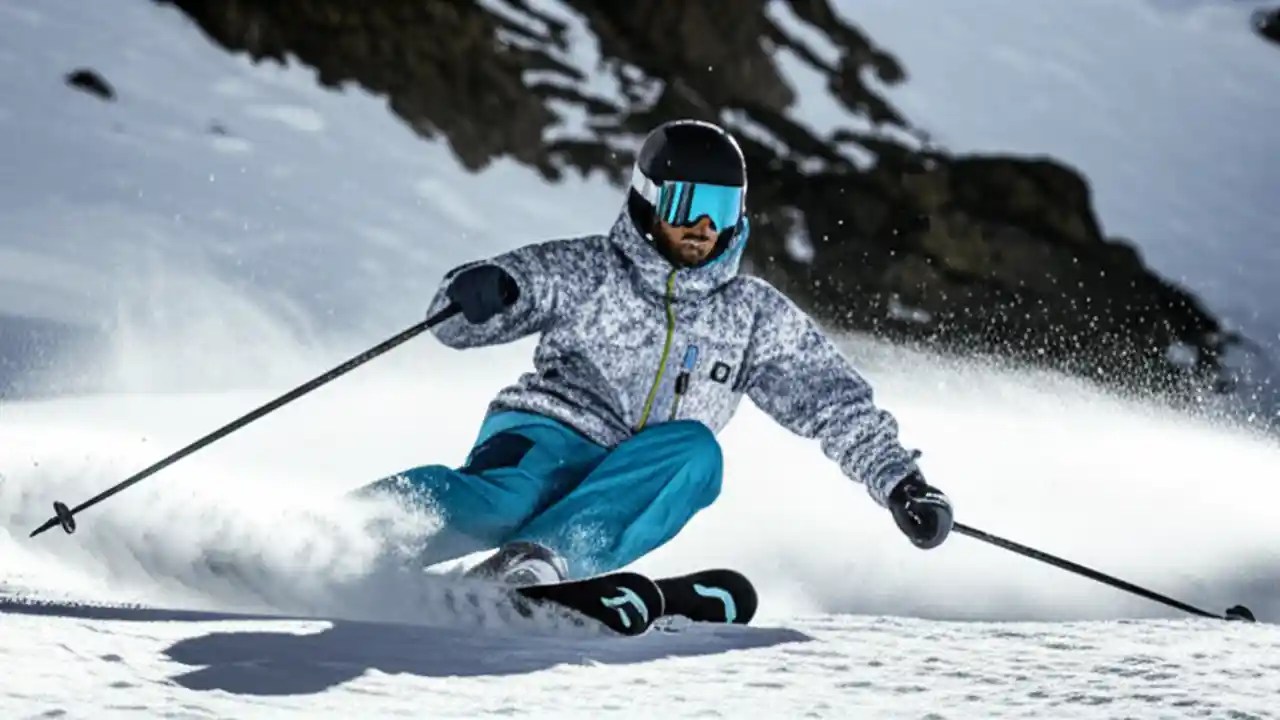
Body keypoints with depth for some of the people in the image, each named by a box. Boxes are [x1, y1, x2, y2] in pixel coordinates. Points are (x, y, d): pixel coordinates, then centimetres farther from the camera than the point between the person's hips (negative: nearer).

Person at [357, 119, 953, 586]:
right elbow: (453, 323, -1)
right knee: (515, 497, -39)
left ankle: (541, 558, -48)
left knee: (693, 449, -32)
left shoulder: (753, 315, 10)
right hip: (544, 437, -3)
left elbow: (834, 400, 12)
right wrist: (472, 295, -26)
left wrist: (900, 481, 0)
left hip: (628, 494, 3)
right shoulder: (587, 272, 2)